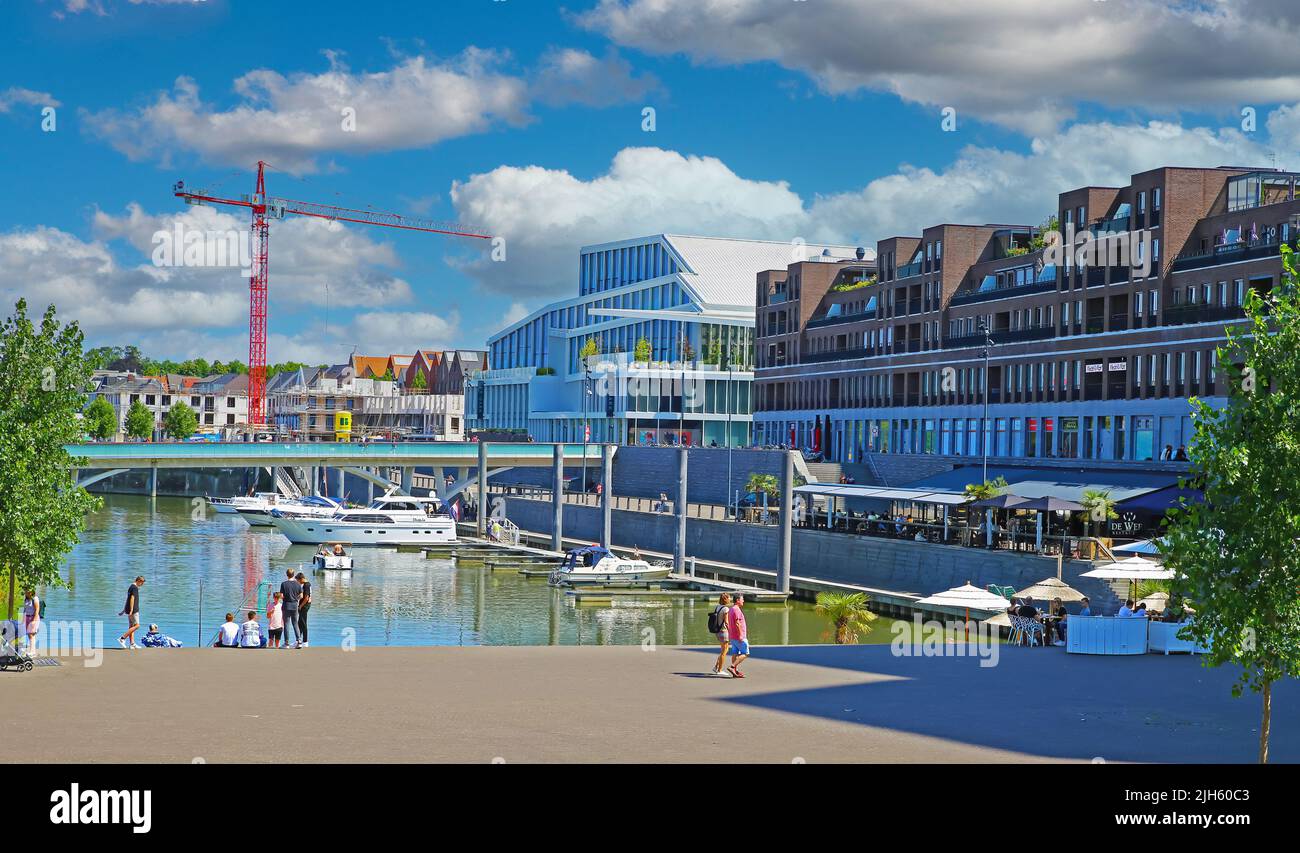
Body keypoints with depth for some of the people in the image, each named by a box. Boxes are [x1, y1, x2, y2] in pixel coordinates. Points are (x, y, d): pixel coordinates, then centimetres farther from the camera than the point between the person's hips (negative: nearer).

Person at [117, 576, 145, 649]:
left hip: (130, 610, 10)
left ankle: (132, 644, 7)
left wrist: (124, 610, 28)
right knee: (137, 625, -9)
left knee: (131, 626, 8)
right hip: (133, 610, -10)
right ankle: (122, 638, -13)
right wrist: (131, 610, -26)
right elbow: (132, 599, -21)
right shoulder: (135, 588, -13)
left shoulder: (131, 587, 18)